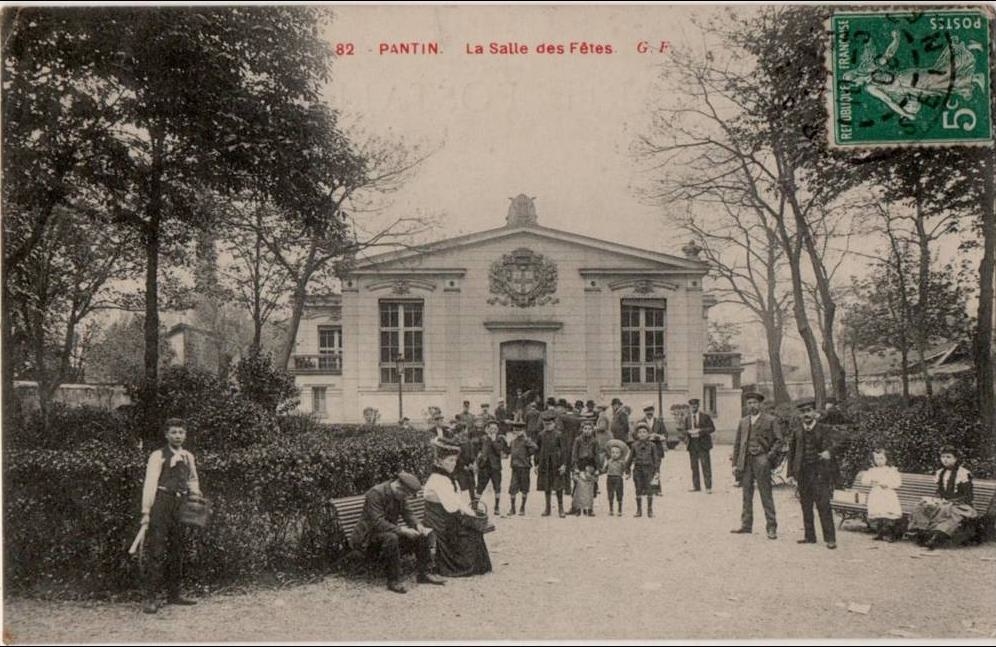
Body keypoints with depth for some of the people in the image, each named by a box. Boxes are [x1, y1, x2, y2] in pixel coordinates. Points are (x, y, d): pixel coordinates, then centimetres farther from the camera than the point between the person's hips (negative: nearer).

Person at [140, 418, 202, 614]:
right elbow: (150, 483, -10)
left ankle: (174, 594, 21)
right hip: (161, 504, -6)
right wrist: (146, 511, -17)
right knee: (157, 552, -9)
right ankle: (151, 598, -5)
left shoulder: (188, 457, 14)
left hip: (180, 505, 6)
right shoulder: (158, 456, -4)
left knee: (177, 551, 12)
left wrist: (195, 493, 5)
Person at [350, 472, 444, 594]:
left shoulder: (400, 495, 1)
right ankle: (393, 581, -29)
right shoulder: (375, 493, -25)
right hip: (369, 536, -8)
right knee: (391, 538, -40)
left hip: (391, 531, 8)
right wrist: (401, 530, -37)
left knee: (424, 535, -4)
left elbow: (408, 514, 7)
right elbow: (377, 522, -32)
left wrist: (418, 525, -15)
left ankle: (424, 573, 4)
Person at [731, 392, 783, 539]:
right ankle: (746, 525, 16)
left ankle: (771, 527, 2)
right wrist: (735, 463, 9)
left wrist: (770, 456, -12)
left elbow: (778, 440, 0)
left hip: (761, 459, -4)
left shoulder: (770, 420, 3)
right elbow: (737, 443, 15)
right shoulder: (743, 422, 16)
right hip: (745, 461, 4)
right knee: (746, 494, 9)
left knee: (766, 495, -3)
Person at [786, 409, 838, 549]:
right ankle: (809, 536, 18)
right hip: (803, 472, 4)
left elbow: (833, 444, -14)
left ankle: (830, 538, -5)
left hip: (819, 472, -4)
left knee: (823, 505, -8)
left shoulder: (824, 430, 0)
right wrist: (791, 472, 9)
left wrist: (828, 451, -37)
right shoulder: (797, 431, 10)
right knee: (806, 505, 9)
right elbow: (791, 452, 13)